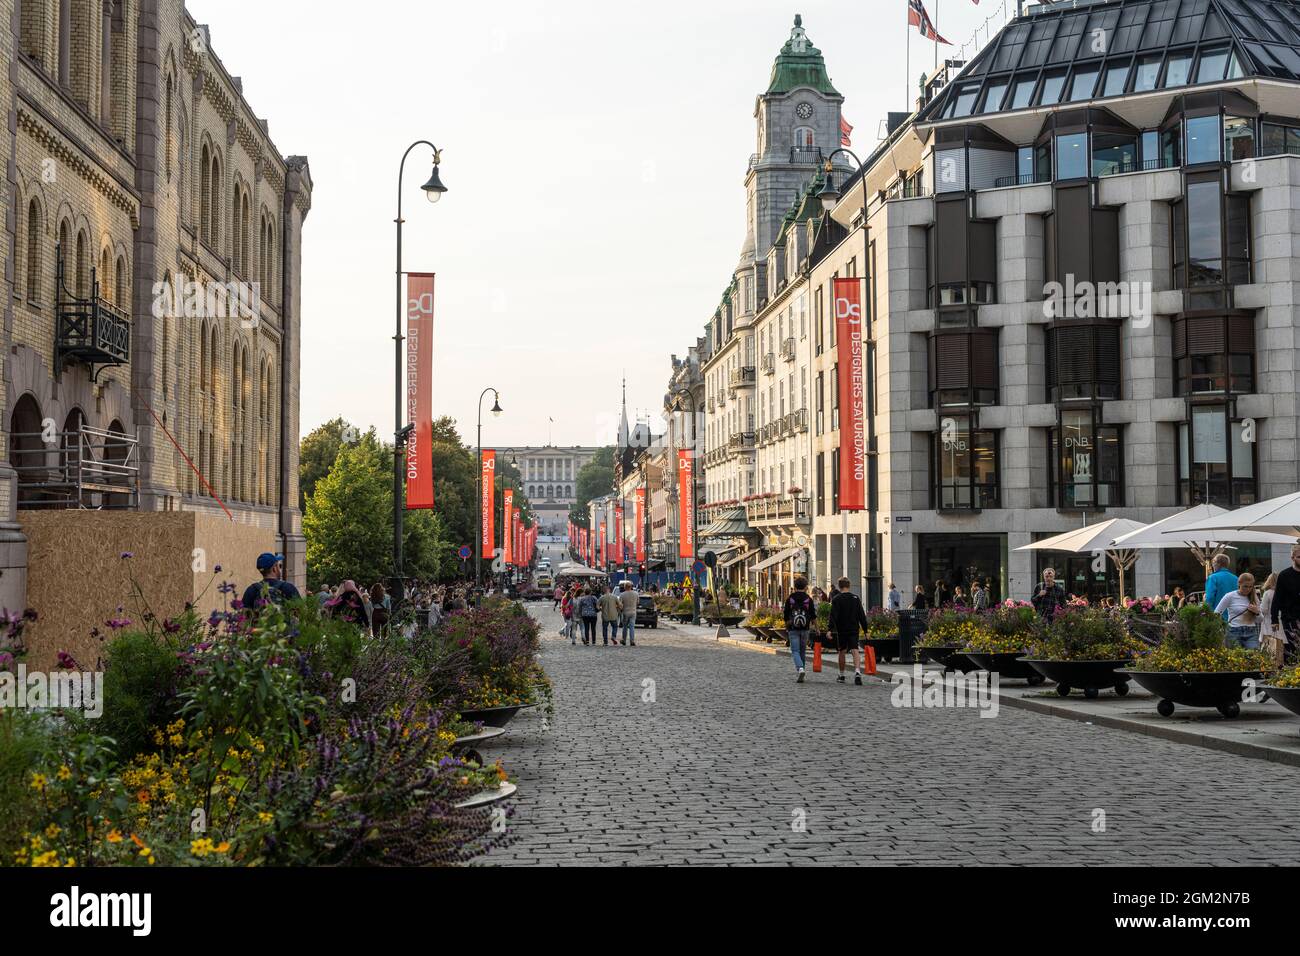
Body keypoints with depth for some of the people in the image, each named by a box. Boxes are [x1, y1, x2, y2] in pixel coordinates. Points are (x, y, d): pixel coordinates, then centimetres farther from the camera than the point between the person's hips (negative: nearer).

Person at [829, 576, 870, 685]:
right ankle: (857, 671, -28)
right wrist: (865, 629, 11)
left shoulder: (836, 599, -5)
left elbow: (833, 616, -12)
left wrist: (830, 629, -14)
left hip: (841, 630, -1)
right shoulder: (855, 598, 3)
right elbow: (862, 615, 5)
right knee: (855, 650, -6)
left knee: (842, 652, 12)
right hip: (854, 629, 1)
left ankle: (841, 675, 22)